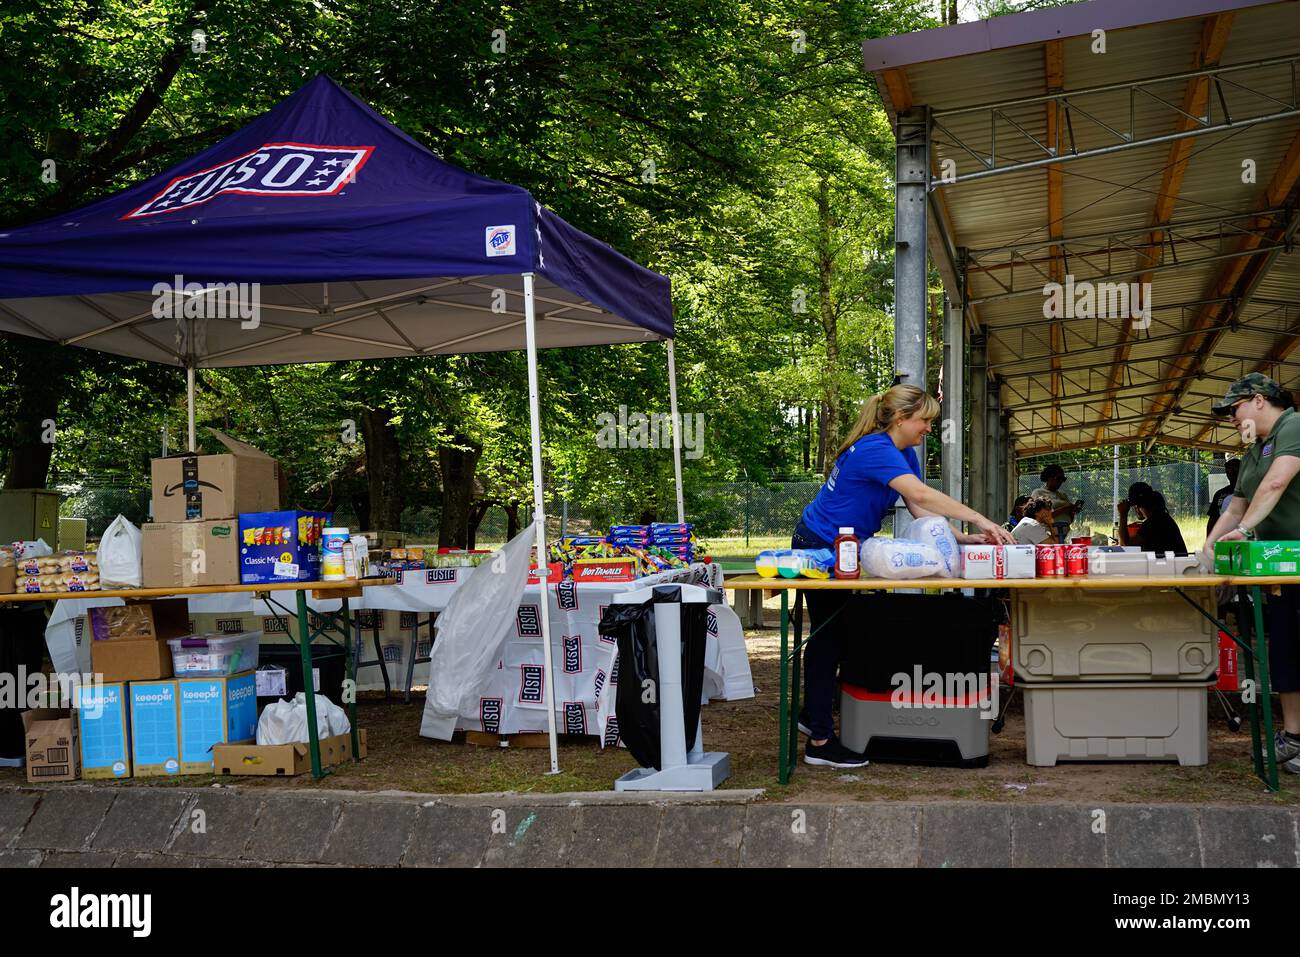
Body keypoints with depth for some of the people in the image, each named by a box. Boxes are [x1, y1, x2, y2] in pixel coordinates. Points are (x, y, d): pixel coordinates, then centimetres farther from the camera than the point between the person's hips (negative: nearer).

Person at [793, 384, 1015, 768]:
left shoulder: (905, 454, 6)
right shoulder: (875, 450, -26)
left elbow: (920, 510, 0)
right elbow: (922, 496, -38)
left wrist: (964, 538, -13)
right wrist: (980, 520, -37)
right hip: (818, 548, -10)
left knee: (837, 635, 17)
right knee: (829, 637, -5)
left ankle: (813, 714, 33)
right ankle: (820, 742, 1)